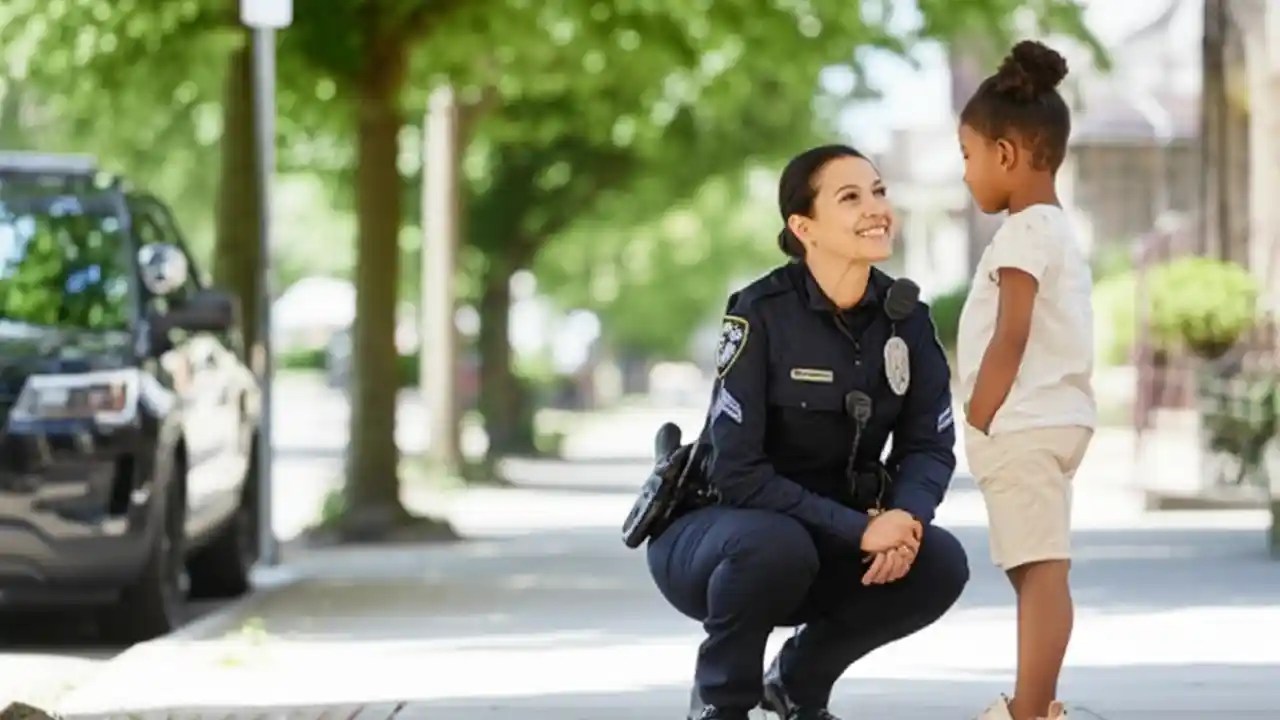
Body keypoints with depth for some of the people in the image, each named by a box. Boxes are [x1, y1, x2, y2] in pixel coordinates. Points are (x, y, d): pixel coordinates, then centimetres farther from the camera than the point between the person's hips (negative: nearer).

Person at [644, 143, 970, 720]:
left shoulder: (905, 317, -5)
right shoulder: (761, 314, -21)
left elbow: (929, 446, -4)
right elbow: (736, 471, -26)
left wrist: (905, 518, -27)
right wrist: (859, 531, -31)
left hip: (831, 535, 5)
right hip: (712, 531, -5)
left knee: (939, 564, -20)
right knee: (774, 544, -38)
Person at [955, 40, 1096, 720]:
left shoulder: (1023, 233, -12)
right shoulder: (1055, 229, 20)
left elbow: (1010, 340, -18)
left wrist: (977, 426, -14)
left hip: (1025, 426, -11)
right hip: (1047, 420, 11)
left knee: (1040, 569, -13)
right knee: (1035, 571, 15)